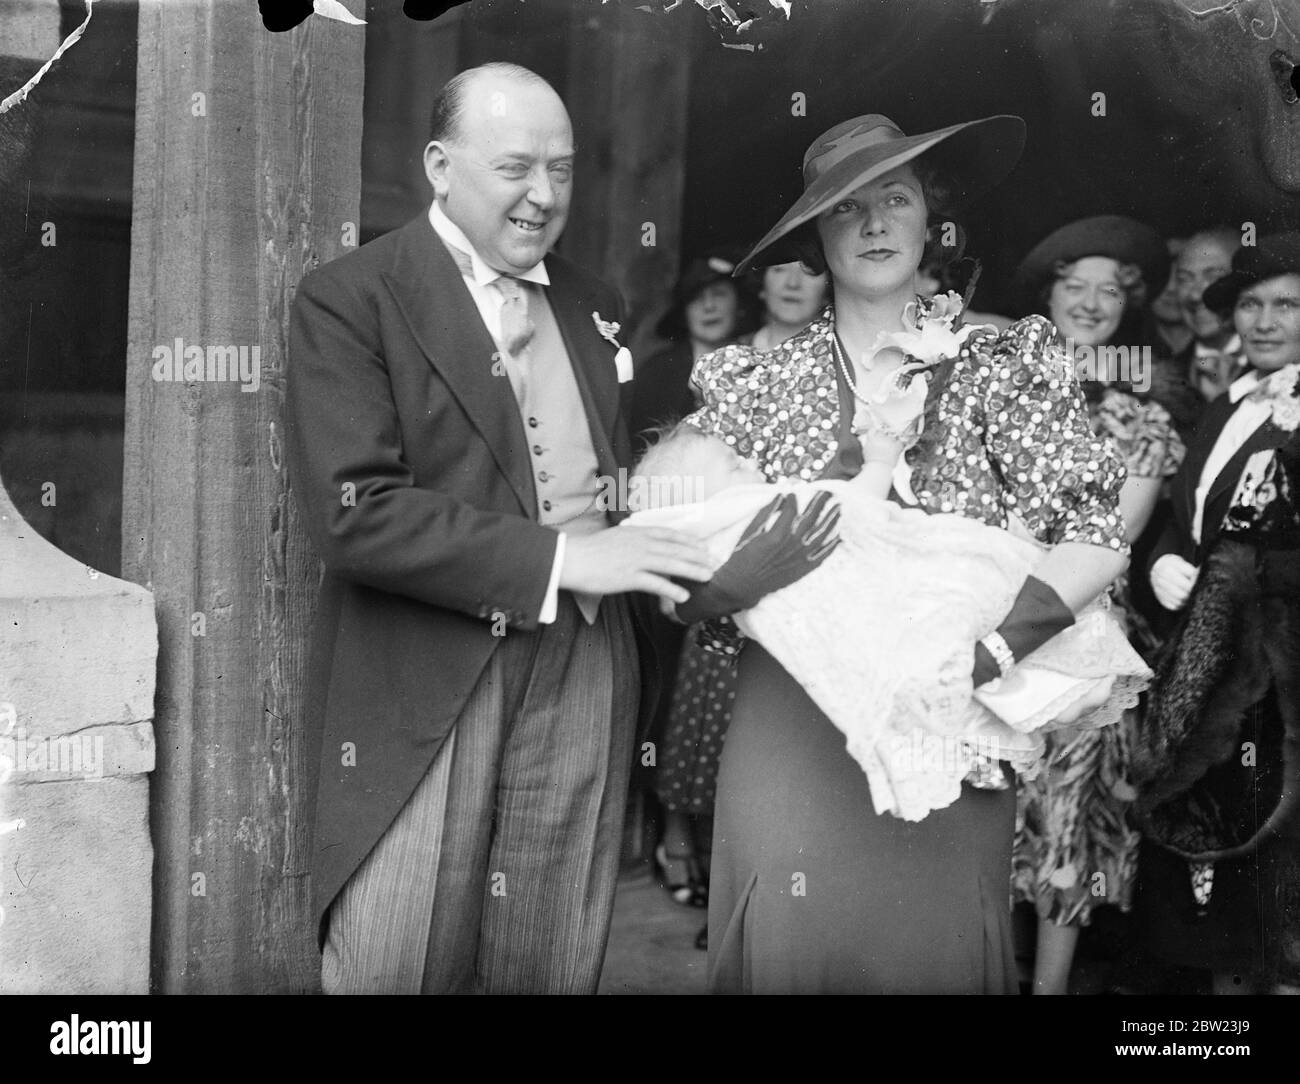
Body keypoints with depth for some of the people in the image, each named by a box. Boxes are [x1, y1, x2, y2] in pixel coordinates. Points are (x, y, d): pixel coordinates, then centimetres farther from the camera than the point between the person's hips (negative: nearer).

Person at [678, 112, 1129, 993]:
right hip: (788, 731, 1)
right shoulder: (758, 383, 5)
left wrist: (993, 644, -15)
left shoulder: (1006, 365, 2)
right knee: (785, 951, 2)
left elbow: (1098, 539, -2)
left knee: (937, 953, 4)